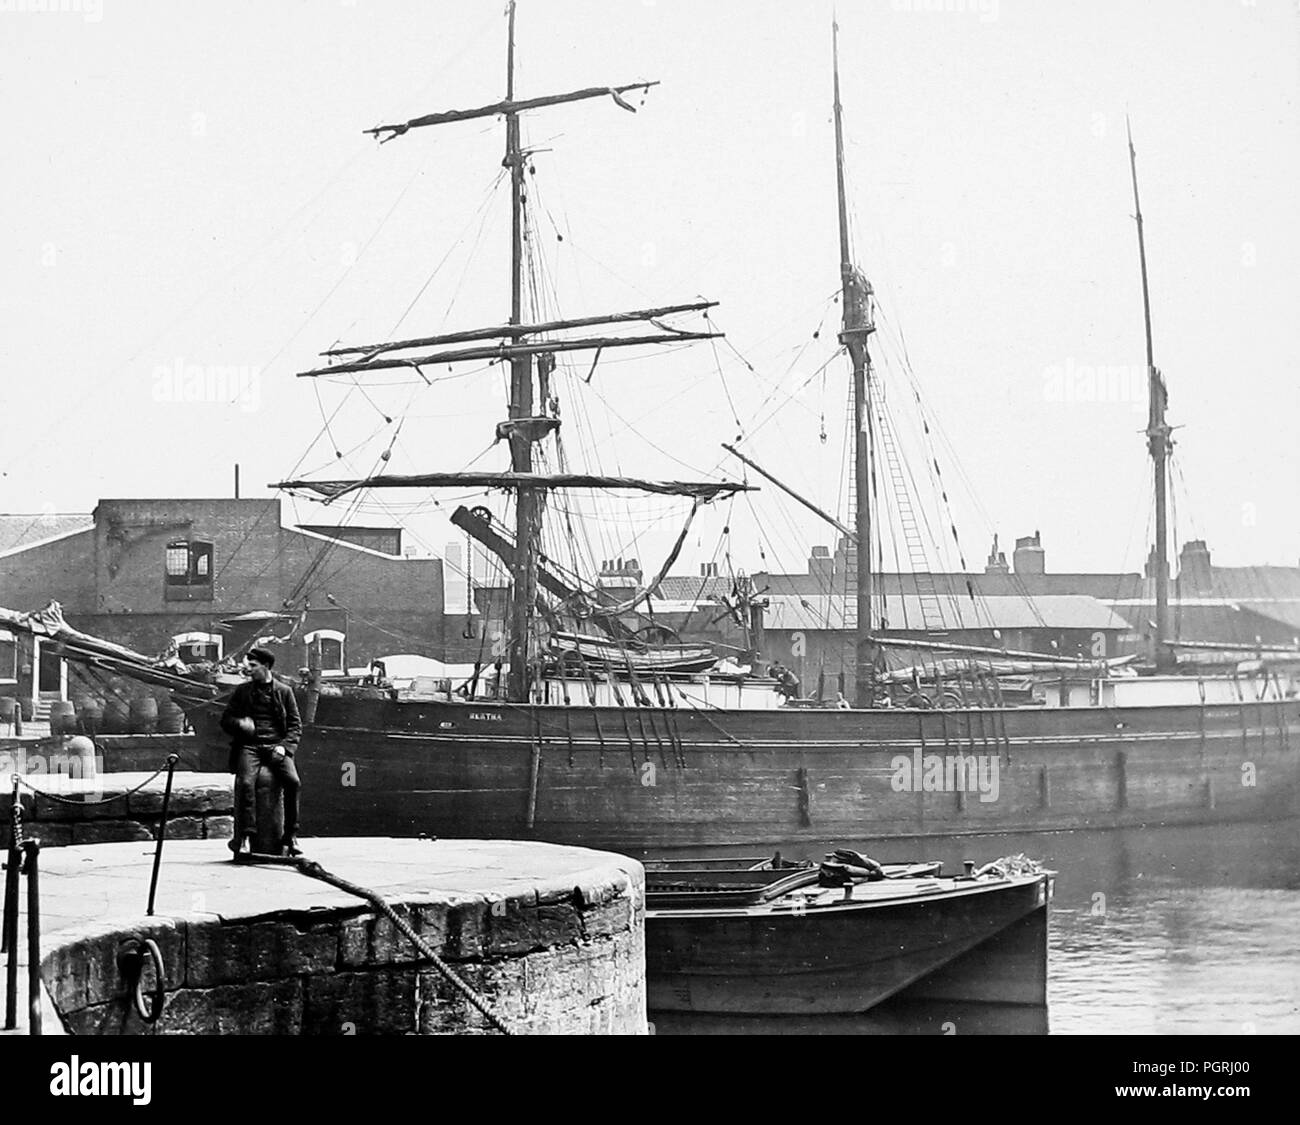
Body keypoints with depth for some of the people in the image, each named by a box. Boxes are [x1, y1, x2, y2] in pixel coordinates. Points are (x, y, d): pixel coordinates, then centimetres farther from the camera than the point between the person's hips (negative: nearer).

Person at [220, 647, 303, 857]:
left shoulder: (284, 691, 13)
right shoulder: (242, 691, 16)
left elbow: (295, 725, 11)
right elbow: (225, 720, 16)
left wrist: (284, 746, -8)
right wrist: (239, 724, -8)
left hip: (276, 746, 0)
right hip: (249, 745, 0)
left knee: (293, 782, -27)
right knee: (245, 783, -30)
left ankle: (290, 836, -17)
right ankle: (243, 835, -25)